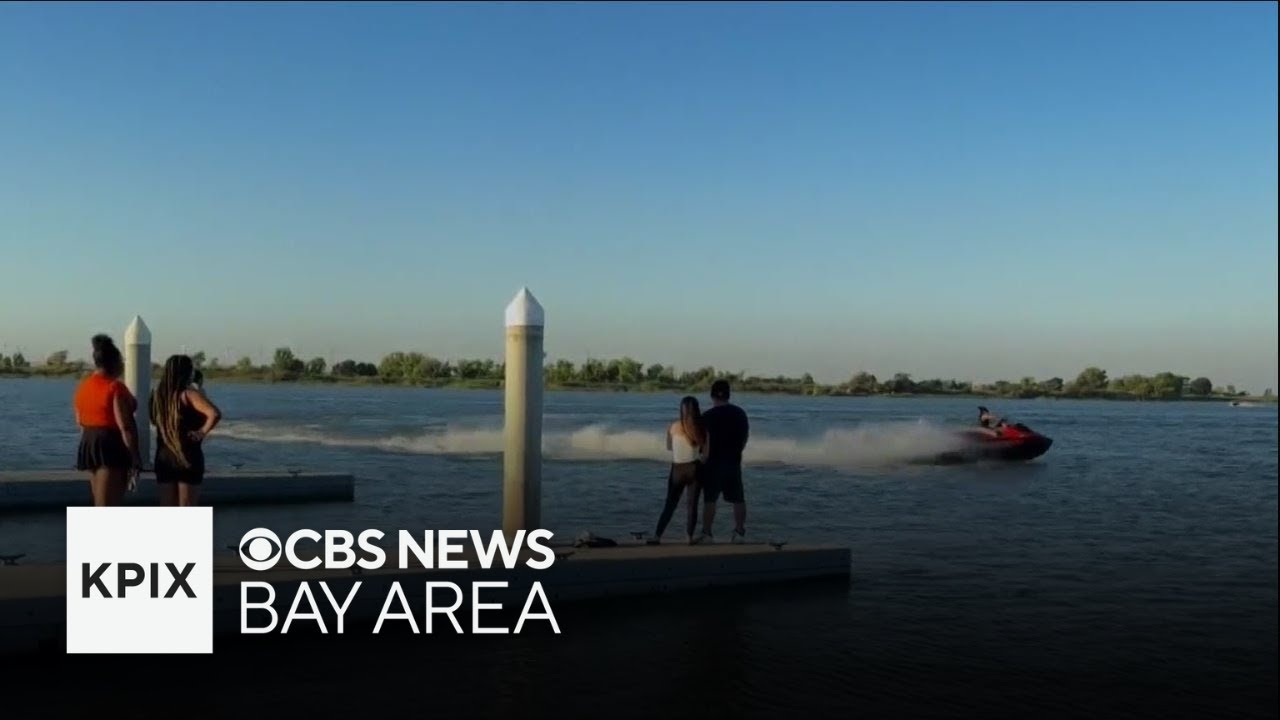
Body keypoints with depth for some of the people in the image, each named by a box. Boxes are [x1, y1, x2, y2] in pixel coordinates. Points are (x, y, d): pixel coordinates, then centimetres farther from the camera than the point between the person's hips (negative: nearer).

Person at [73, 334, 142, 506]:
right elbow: (125, 427, -18)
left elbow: (81, 422, 18)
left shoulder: (82, 387, 12)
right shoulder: (115, 387, -13)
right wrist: (135, 458, -15)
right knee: (105, 509, -10)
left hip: (88, 447, 9)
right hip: (111, 448, -9)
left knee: (101, 506, 18)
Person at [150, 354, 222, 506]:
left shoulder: (158, 394, 4)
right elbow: (215, 414, -29)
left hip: (163, 457, 6)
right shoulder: (189, 394, -14)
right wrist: (202, 432, -17)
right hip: (188, 457, -6)